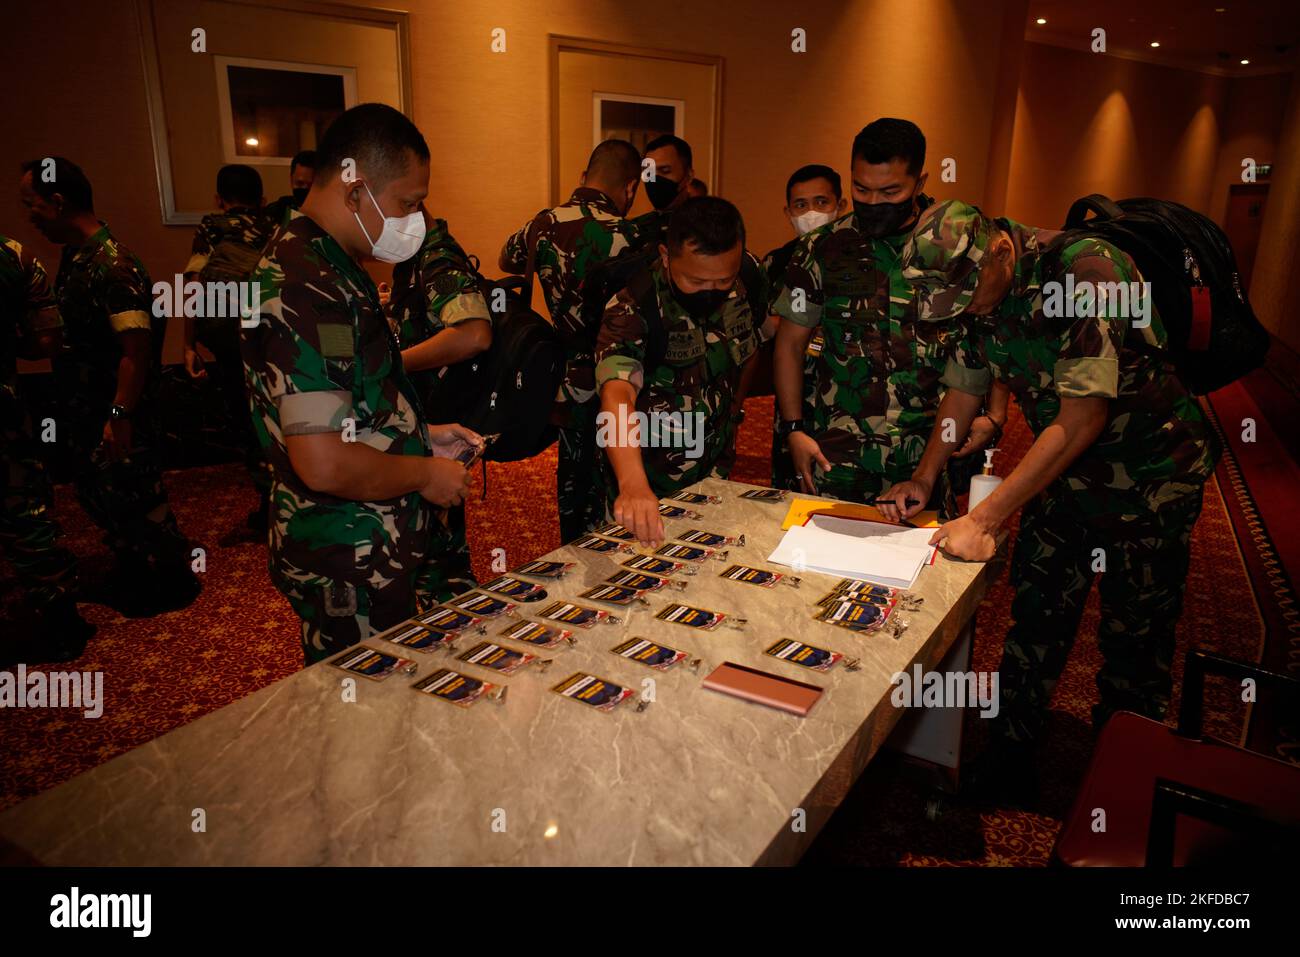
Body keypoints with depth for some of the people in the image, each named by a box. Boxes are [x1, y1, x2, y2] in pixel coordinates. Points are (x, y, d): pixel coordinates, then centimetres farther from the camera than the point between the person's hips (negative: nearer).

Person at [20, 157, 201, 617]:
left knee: (133, 498, 4)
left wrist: (120, 417, -25)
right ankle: (133, 570, 37)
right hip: (82, 410, 9)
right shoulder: (73, 257, 7)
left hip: (115, 414, -9)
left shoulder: (113, 265, -22)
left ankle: (174, 580, 21)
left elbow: (137, 349, -25)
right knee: (97, 494, 20)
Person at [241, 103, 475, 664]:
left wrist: (422, 434, 11)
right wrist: (425, 475, -15)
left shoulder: (326, 267, 10)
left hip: (371, 554, 10)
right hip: (350, 575, -10)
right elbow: (324, 462, -31)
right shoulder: (307, 289, -24)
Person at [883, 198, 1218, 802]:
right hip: (1063, 468, 6)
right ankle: (1009, 764, 22)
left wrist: (983, 519, -29)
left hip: (1149, 474, -5)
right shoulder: (976, 290, -6)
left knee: (1134, 641, 5)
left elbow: (1081, 421, -30)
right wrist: (923, 479, -3)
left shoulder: (1087, 270, -29)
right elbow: (965, 389, 7)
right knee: (1036, 619, 8)